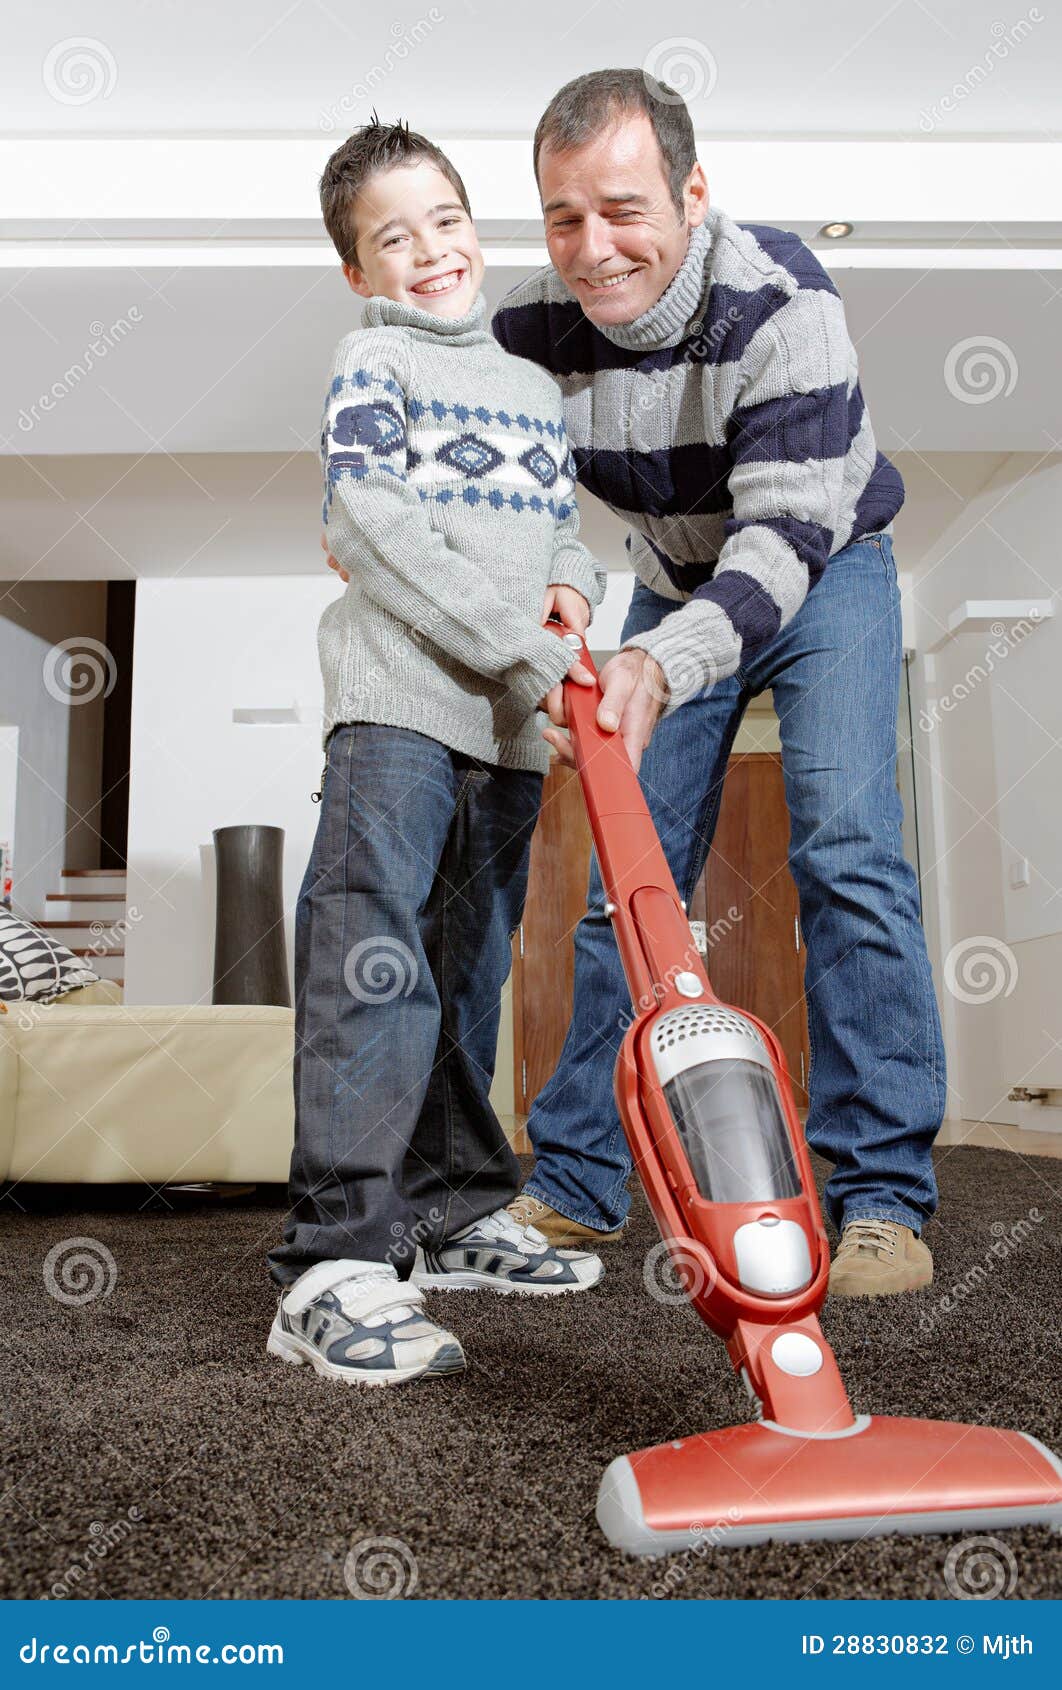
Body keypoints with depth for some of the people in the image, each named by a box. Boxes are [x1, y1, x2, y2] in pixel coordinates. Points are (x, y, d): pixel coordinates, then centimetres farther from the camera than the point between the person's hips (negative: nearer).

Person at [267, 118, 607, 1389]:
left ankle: (455, 1215, 24)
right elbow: (372, 523, -10)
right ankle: (336, 1265, -12)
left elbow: (561, 522, 27)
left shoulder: (535, 387, 24)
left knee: (468, 976, 12)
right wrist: (516, 645, -17)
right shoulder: (372, 362, 4)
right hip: (397, 702, -7)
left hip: (512, 723, 7)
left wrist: (574, 584, 2)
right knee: (372, 969, -15)